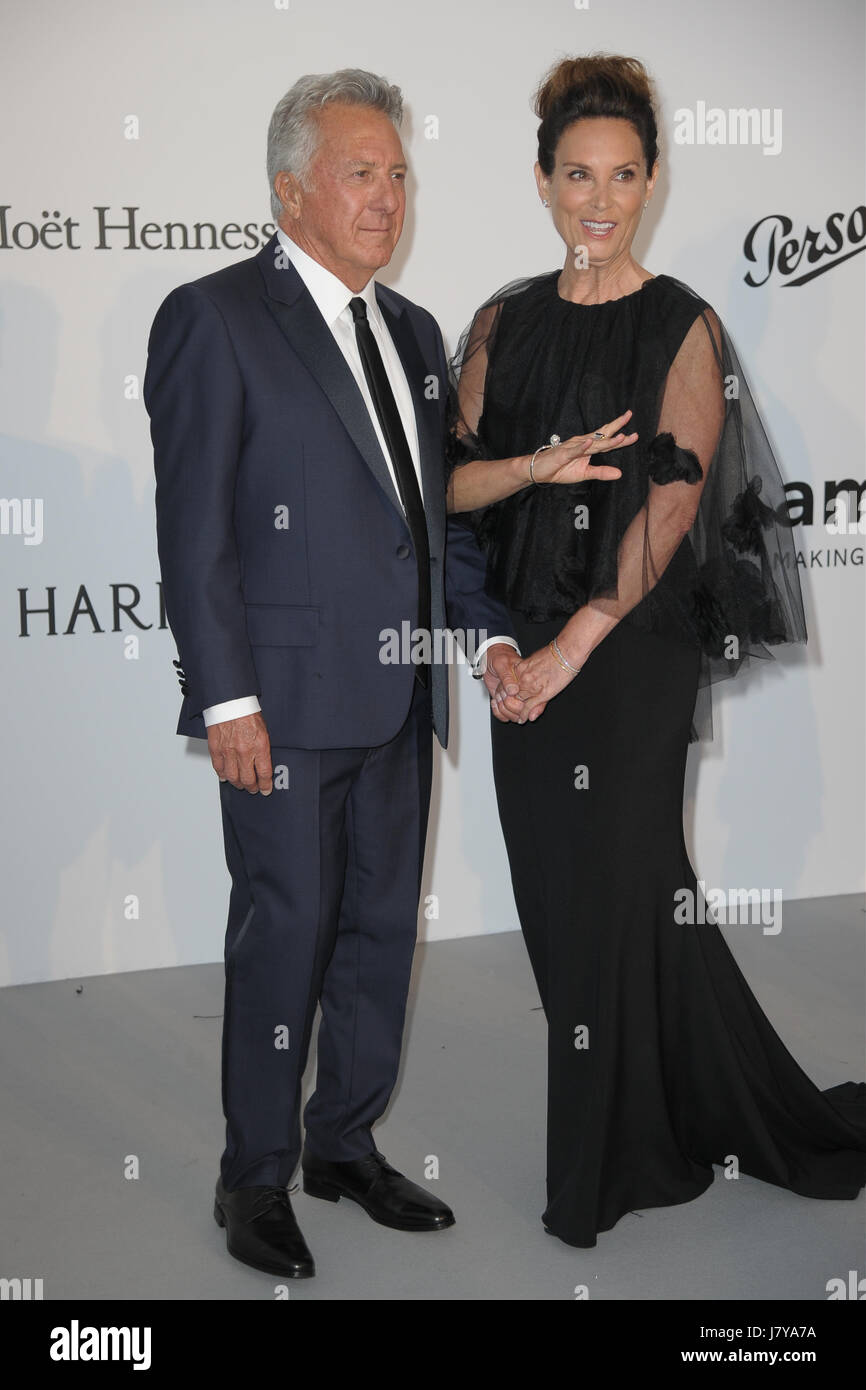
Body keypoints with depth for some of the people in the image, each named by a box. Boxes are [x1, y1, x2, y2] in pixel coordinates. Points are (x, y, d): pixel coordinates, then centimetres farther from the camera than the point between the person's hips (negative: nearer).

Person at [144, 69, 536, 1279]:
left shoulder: (413, 332, 15)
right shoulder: (213, 317, -6)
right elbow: (194, 527, -11)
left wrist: (488, 630, 4)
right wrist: (226, 697, -16)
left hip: (399, 693, 7)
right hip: (287, 696, -7)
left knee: (383, 925, 14)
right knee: (286, 930, 0)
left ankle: (345, 1144, 31)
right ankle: (255, 1179, 18)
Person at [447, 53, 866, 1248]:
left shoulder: (684, 328, -4)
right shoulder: (505, 324, 9)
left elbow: (673, 503, -12)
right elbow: (452, 482, 4)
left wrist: (574, 646, -17)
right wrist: (540, 462, -16)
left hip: (634, 645, -5)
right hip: (530, 642, 5)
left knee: (611, 891, 0)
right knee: (556, 889, 9)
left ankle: (614, 1166, 21)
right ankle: (702, 1121, 30)